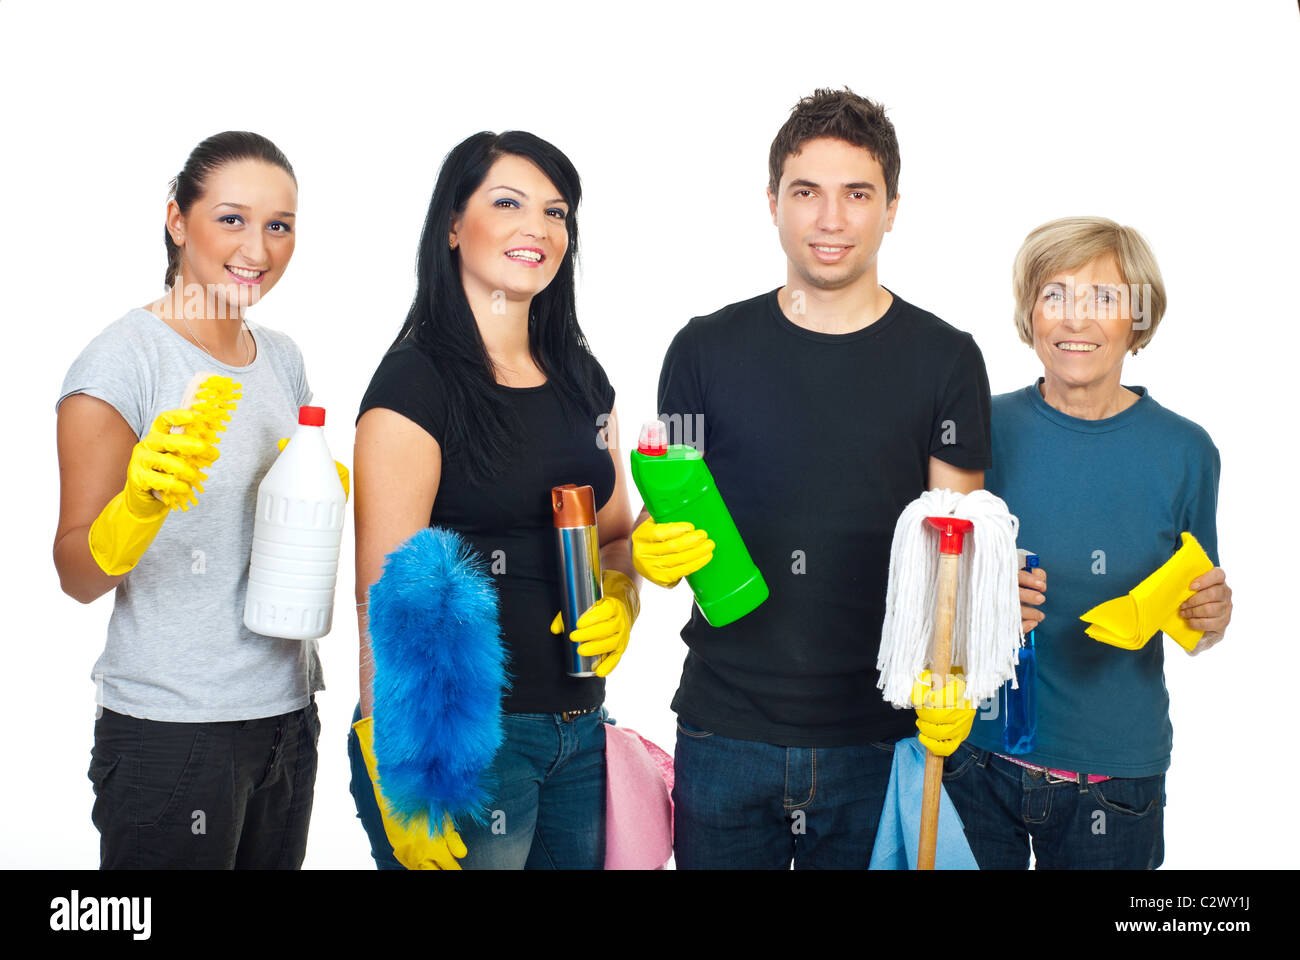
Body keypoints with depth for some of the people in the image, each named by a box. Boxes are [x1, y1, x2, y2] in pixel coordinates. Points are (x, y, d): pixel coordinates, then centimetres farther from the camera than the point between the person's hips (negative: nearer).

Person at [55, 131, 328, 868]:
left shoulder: (283, 358, 9)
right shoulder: (123, 359, -10)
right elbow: (78, 574, -10)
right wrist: (139, 502, -29)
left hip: (288, 710, 6)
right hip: (172, 726, -6)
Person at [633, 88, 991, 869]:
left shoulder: (946, 359, 1)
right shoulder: (706, 350, 3)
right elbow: (670, 508, 8)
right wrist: (655, 550, -15)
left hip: (880, 741, 0)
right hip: (723, 730, 1)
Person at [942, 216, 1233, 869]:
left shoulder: (1184, 450, -4)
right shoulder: (987, 429, -5)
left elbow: (1192, 632, 6)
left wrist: (1211, 617, -16)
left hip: (1116, 767, 1)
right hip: (975, 755, 0)